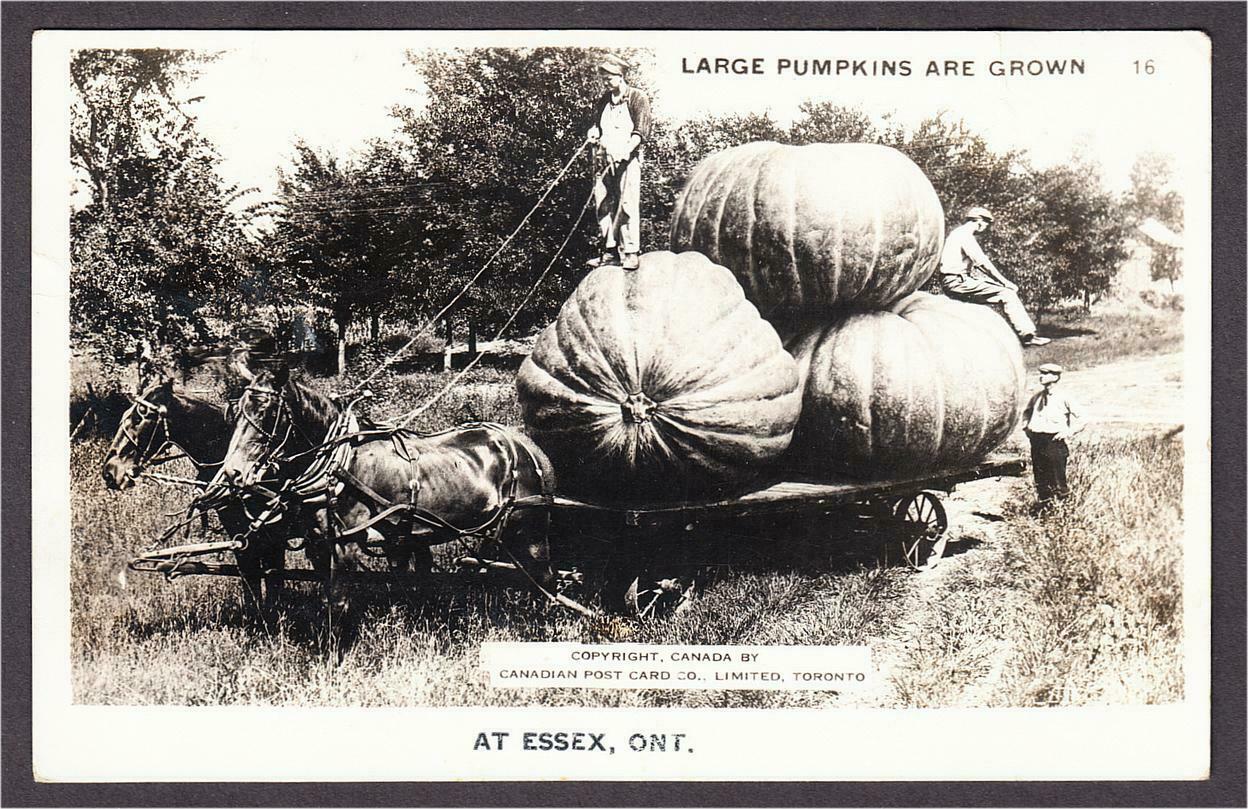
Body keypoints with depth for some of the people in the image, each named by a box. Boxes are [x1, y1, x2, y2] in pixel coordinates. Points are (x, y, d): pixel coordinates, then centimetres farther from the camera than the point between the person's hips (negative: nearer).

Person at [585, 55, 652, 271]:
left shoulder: (638, 98, -2)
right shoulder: (604, 100, 16)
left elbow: (641, 131, -10)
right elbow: (598, 124, 26)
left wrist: (627, 149, -24)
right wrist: (594, 133, 2)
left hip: (628, 158, -6)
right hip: (607, 158, 6)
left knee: (628, 204, -11)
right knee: (603, 203, 4)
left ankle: (631, 252, -9)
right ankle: (610, 251, 11)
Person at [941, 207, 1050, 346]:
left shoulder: (959, 233, 20)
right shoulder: (964, 235, -13)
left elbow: (979, 264, 22)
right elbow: (983, 263, -18)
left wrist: (1004, 282, 14)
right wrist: (1005, 282, -12)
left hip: (959, 279, 10)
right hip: (956, 281, -10)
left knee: (1007, 290, 11)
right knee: (1007, 294, -15)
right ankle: (1026, 334, -14)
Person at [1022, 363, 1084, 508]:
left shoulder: (1064, 399, -6)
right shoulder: (1036, 397, 9)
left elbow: (1081, 420, -2)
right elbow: (1026, 412, 30)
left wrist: (1068, 432, -11)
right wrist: (1026, 426, 15)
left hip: (1054, 441, -5)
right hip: (1036, 441, 5)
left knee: (1057, 479, -4)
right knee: (1040, 478, 12)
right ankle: (1043, 506, 23)